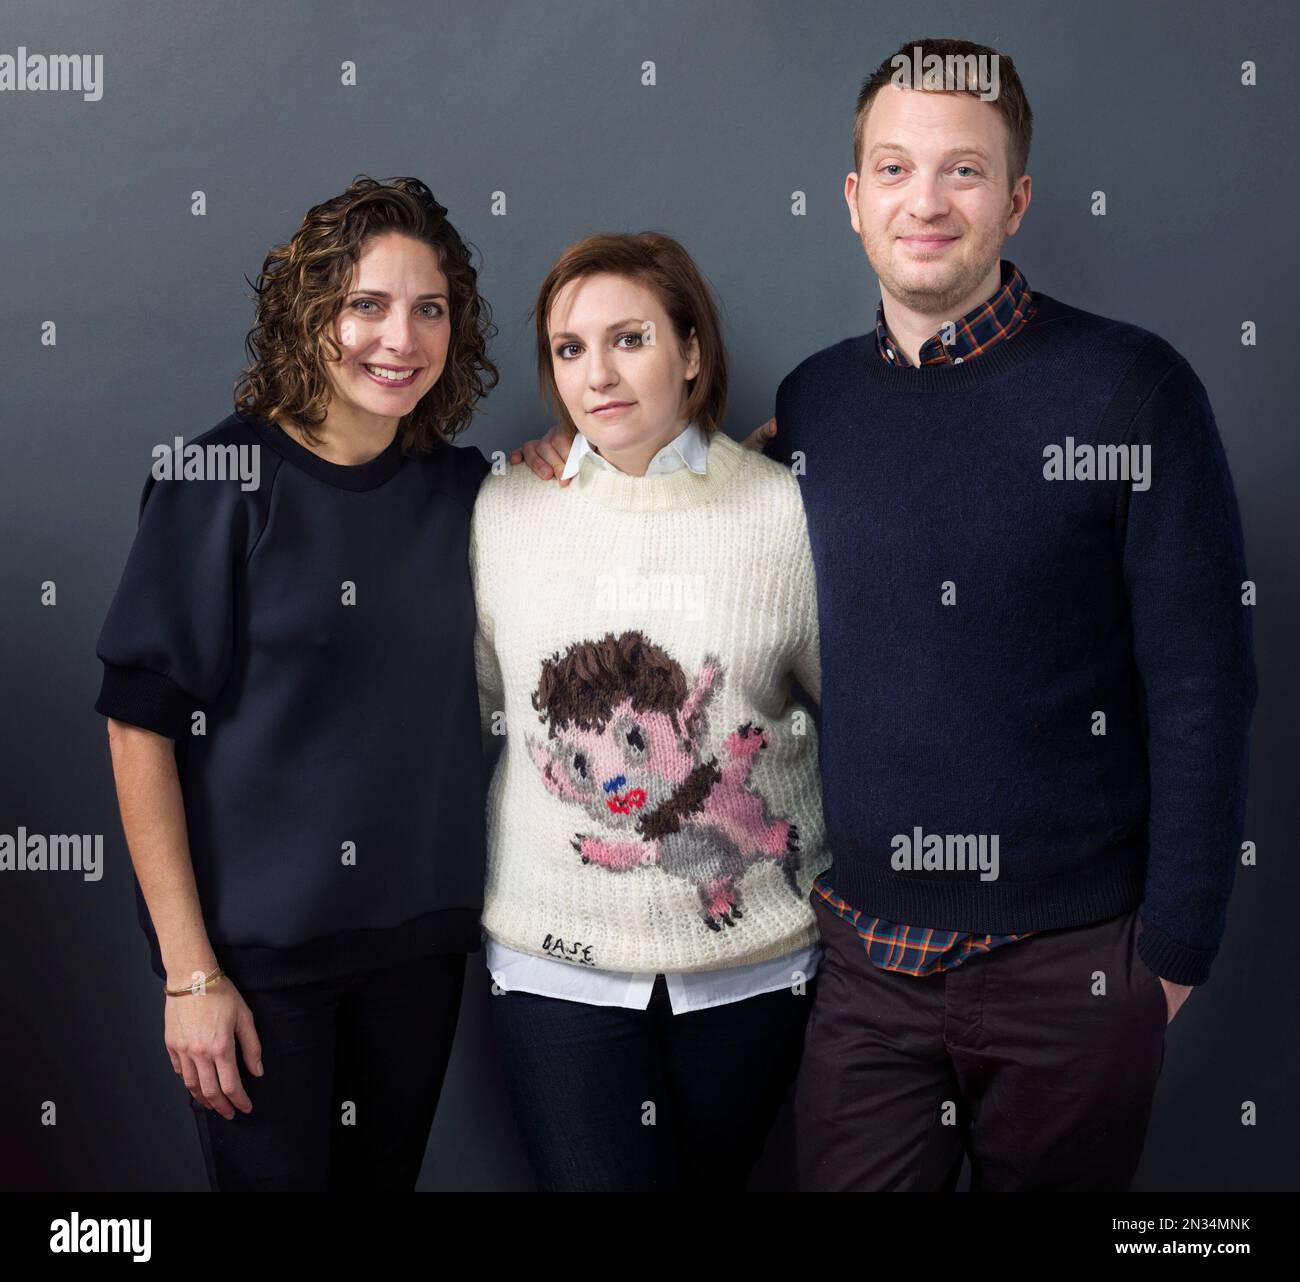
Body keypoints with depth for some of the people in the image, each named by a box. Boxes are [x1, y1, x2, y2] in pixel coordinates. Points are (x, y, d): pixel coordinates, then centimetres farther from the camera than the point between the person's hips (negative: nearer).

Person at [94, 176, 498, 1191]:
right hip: (256, 941, -4)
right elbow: (141, 726, -12)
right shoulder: (220, 480, -12)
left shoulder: (462, 488, 1)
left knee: (387, 1171, 17)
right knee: (271, 1172, 8)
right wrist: (189, 970, -13)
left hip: (422, 929, 4)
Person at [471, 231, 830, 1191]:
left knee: (712, 1177, 18)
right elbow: (474, 700, 9)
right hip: (558, 954, 0)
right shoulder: (506, 508, -2)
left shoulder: (788, 512, -5)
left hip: (754, 955, 1)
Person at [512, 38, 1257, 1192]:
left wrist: (1175, 945, -8)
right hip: (865, 955, 3)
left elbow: (1201, 688, -7)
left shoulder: (1129, 387, -8)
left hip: (1071, 963, -2)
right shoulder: (812, 402, 4)